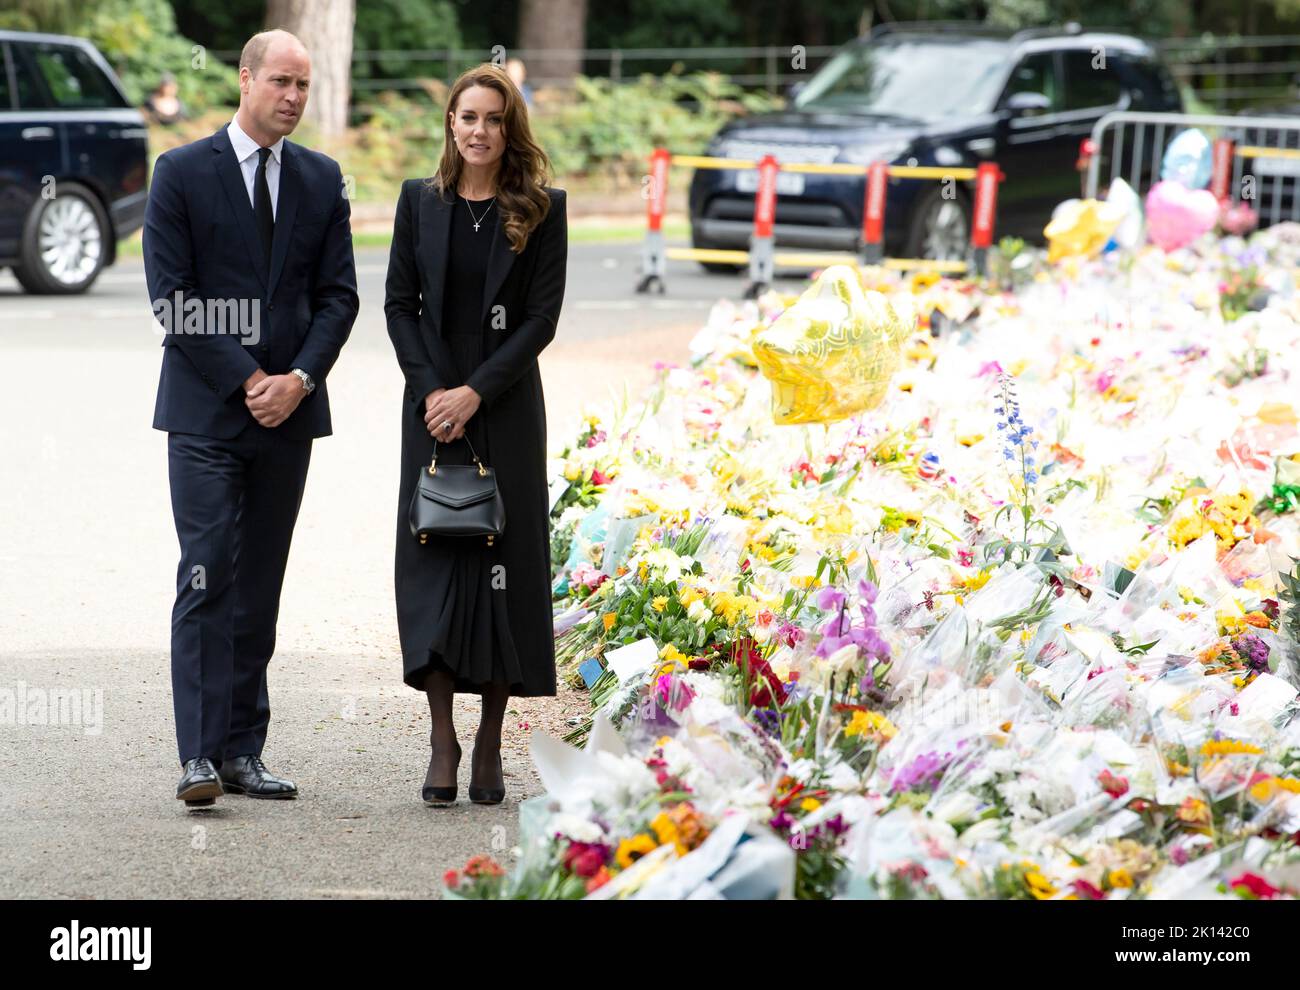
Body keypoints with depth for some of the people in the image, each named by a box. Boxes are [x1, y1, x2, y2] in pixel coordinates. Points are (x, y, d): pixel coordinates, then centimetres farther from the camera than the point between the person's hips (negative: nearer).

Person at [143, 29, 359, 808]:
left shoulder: (322, 180, 9)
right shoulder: (182, 174, -3)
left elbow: (339, 295, 8)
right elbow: (172, 297, -7)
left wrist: (300, 378, -8)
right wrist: (246, 379, -12)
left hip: (286, 413, 4)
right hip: (206, 412, -4)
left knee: (260, 587, 7)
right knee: (208, 580, -10)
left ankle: (242, 750, 10)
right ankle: (200, 757, -12)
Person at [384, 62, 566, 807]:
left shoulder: (541, 209, 0)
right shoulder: (421, 201, 6)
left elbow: (543, 317, -4)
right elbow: (400, 304, 5)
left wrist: (477, 392, -12)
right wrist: (430, 389, -8)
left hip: (507, 405, -1)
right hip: (433, 404, 1)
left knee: (503, 558, -1)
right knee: (432, 557, -5)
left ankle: (491, 744, 6)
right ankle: (442, 741, -4)